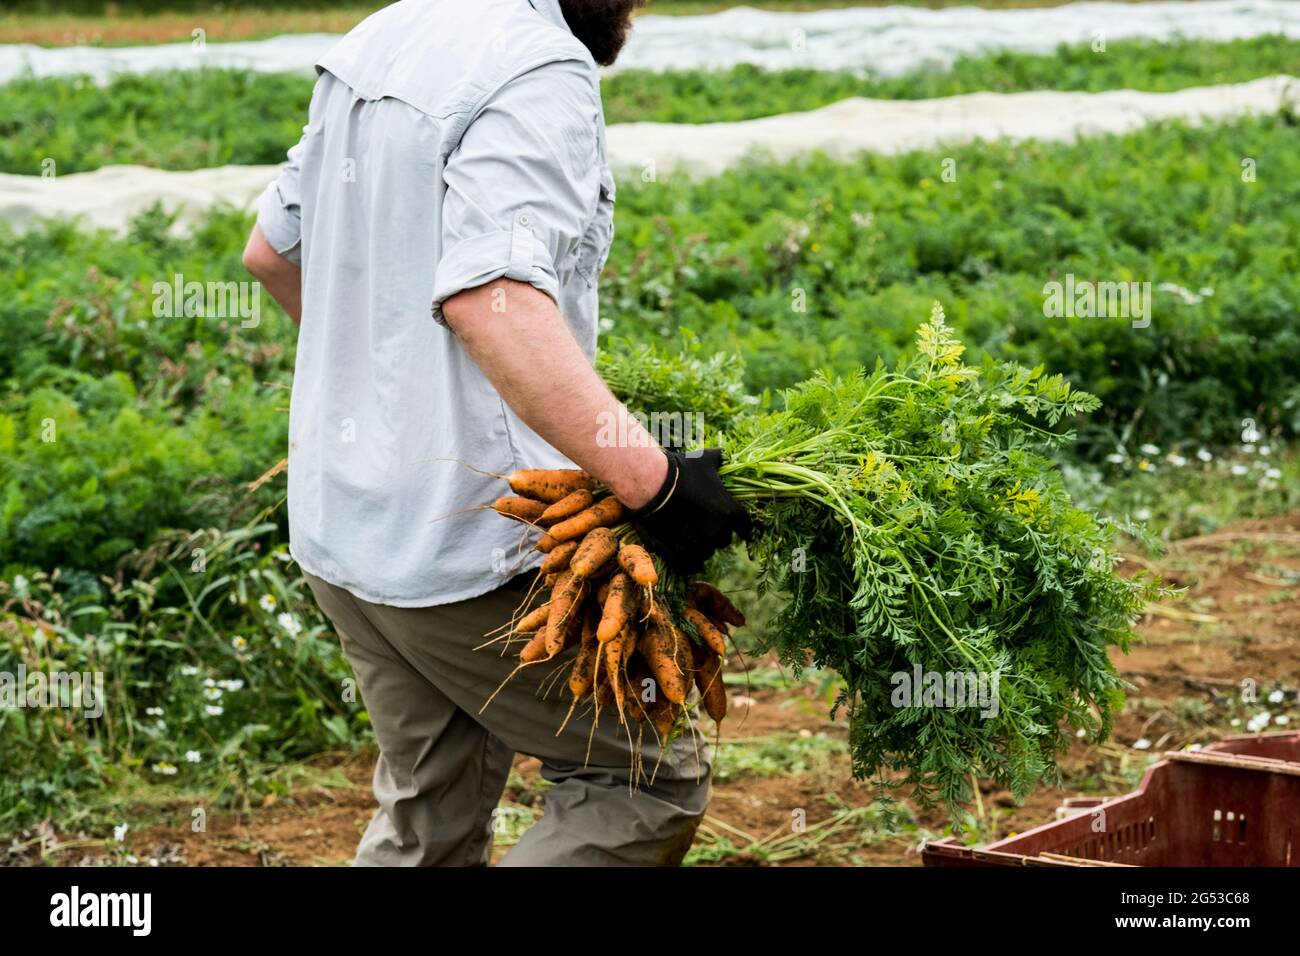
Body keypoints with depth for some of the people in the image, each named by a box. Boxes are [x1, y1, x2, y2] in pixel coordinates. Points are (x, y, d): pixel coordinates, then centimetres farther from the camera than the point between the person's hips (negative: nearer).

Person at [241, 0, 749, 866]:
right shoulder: (540, 71, -18)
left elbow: (271, 251, 21)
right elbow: (492, 298, -32)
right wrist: (652, 483, -33)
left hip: (340, 527, 9)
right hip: (471, 545, -9)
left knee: (429, 822, 19)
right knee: (653, 780, 5)